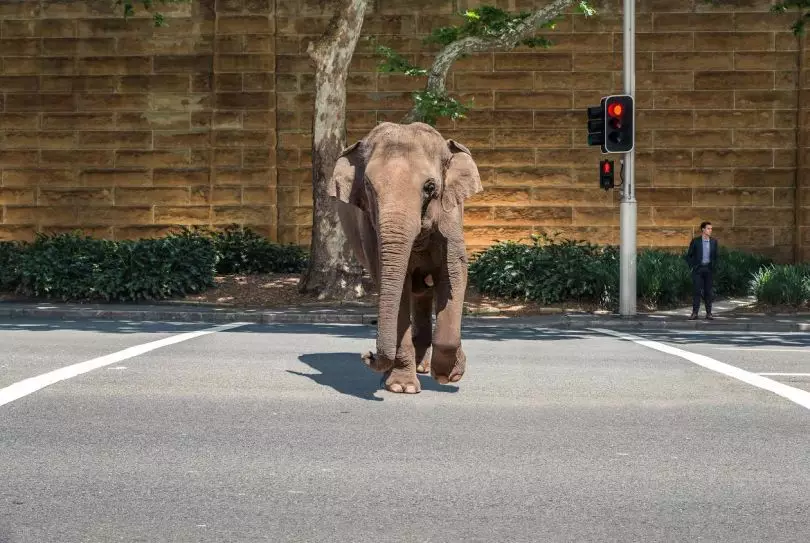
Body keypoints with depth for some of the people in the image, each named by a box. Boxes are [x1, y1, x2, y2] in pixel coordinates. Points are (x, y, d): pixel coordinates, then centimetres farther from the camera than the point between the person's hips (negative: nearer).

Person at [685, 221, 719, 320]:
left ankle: (709, 313, 8)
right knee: (696, 291, -4)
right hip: (697, 268, -2)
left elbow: (716, 256, 13)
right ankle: (695, 313, -1)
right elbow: (689, 256, 2)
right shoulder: (695, 241, -3)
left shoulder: (714, 241, 5)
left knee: (708, 291, 3)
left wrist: (714, 267, 4)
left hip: (708, 269, 2)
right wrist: (691, 267, -4)